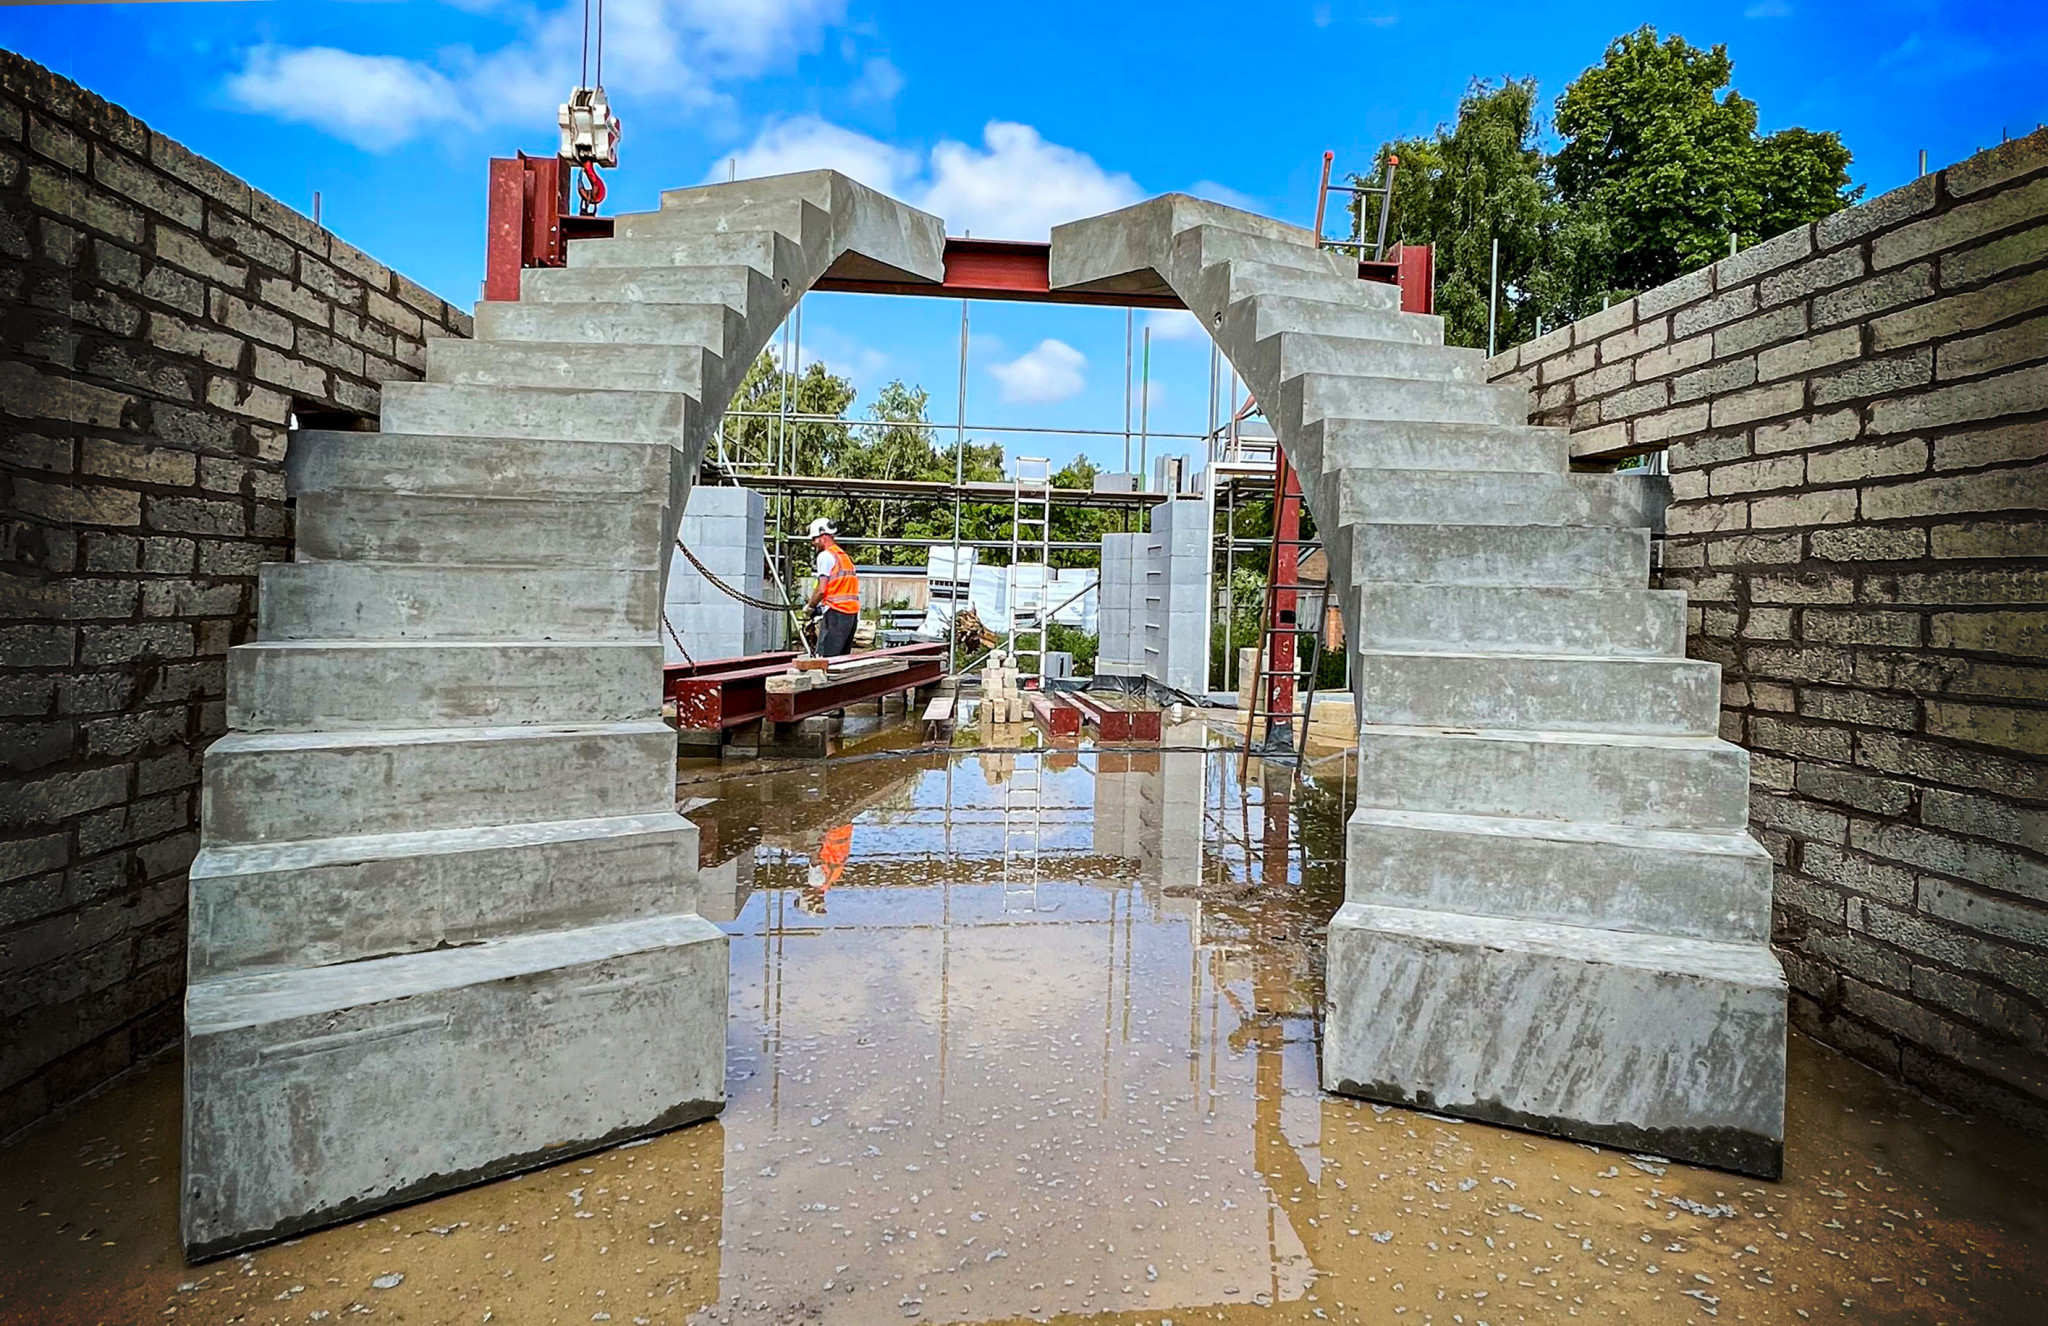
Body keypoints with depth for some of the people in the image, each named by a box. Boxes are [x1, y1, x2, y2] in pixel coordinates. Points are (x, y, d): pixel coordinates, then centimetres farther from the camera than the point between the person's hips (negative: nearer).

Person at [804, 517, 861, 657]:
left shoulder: (825, 556, -6)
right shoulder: (846, 557, 20)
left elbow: (821, 590, -13)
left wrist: (811, 607, 2)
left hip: (835, 612, -9)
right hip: (853, 612, 9)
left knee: (825, 656, -9)